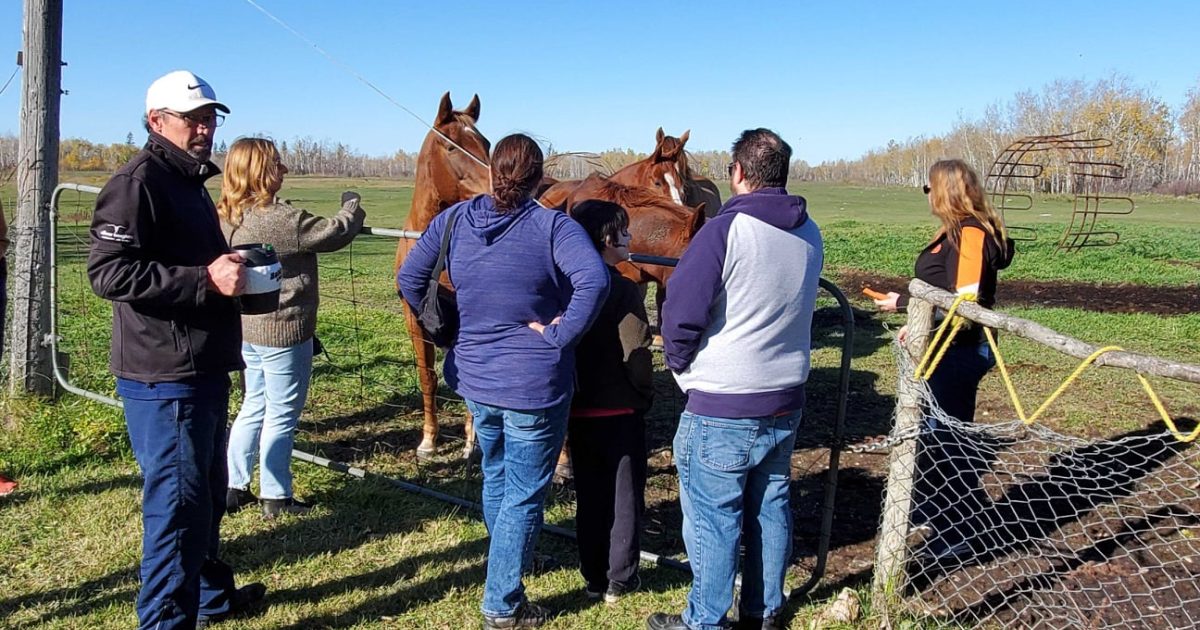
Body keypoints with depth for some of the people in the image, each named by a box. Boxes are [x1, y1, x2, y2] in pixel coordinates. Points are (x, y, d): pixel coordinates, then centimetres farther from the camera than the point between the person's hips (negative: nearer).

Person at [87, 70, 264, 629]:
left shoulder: (189, 181, 18)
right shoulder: (138, 182, -13)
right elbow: (108, 272, -24)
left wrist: (234, 270, 12)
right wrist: (205, 280, -28)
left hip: (203, 369, 10)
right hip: (164, 376, -10)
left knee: (208, 490, 22)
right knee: (178, 499, -3)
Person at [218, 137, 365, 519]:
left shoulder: (228, 218, 3)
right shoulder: (282, 219, -23)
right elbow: (335, 234, -13)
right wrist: (353, 207, 4)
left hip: (248, 330, 8)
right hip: (283, 332, -8)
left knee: (254, 407, 21)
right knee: (281, 416, 5)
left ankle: (233, 487, 28)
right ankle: (275, 498, 17)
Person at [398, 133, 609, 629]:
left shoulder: (455, 219, 0)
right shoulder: (552, 226, -14)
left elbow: (409, 278, 2)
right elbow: (594, 281, -30)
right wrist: (560, 335, -19)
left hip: (473, 379, 6)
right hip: (534, 386, -5)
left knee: (495, 476, 27)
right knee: (524, 492, 8)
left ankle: (509, 560, 50)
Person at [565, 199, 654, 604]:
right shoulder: (623, 290, -17)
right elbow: (637, 356, -18)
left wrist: (566, 399, 15)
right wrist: (645, 397, -2)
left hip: (577, 411, 6)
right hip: (620, 412, -5)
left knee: (589, 497, 15)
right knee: (625, 496, 10)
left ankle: (593, 580, 24)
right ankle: (620, 581, 18)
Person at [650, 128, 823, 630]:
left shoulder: (726, 229, -18)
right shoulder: (810, 235, 3)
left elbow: (681, 314, -19)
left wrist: (680, 363, -1)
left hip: (721, 408, -7)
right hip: (786, 402, 7)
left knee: (712, 518, 6)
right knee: (770, 507, 19)